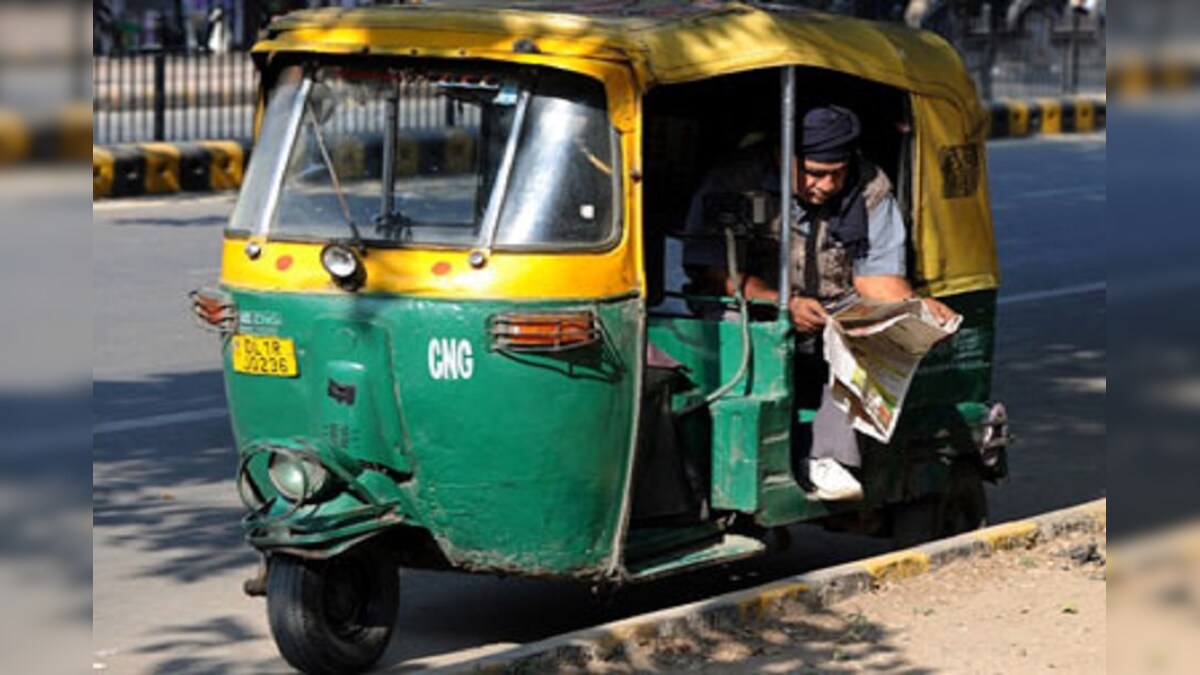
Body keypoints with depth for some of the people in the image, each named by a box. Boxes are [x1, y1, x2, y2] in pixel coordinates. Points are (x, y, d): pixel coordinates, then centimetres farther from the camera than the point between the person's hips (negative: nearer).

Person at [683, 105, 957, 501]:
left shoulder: (871, 190, 3)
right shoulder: (732, 183, -9)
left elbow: (877, 273, 5)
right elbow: (710, 271, -14)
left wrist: (914, 306, -17)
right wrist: (783, 305, -26)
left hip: (841, 316, 3)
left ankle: (827, 455, -35)